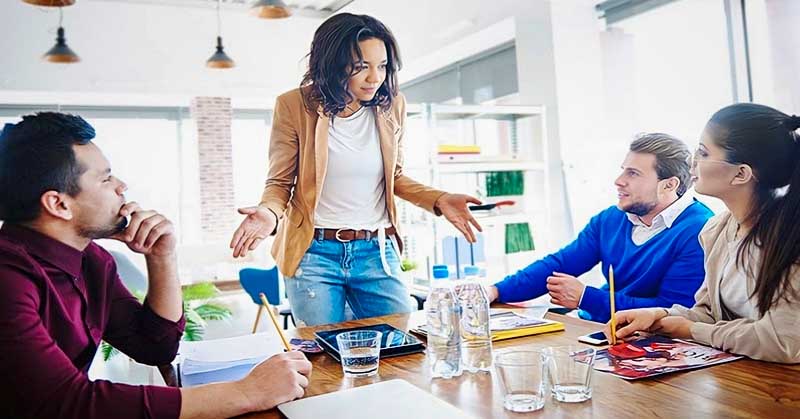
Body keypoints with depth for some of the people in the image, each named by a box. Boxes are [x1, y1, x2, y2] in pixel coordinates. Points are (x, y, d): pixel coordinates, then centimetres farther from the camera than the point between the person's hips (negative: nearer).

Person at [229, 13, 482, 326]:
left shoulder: (392, 105, 2)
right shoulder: (294, 106, -8)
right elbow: (280, 182, -1)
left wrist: (438, 200, -2)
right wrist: (269, 213, -24)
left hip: (378, 253, 3)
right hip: (313, 254, -2)